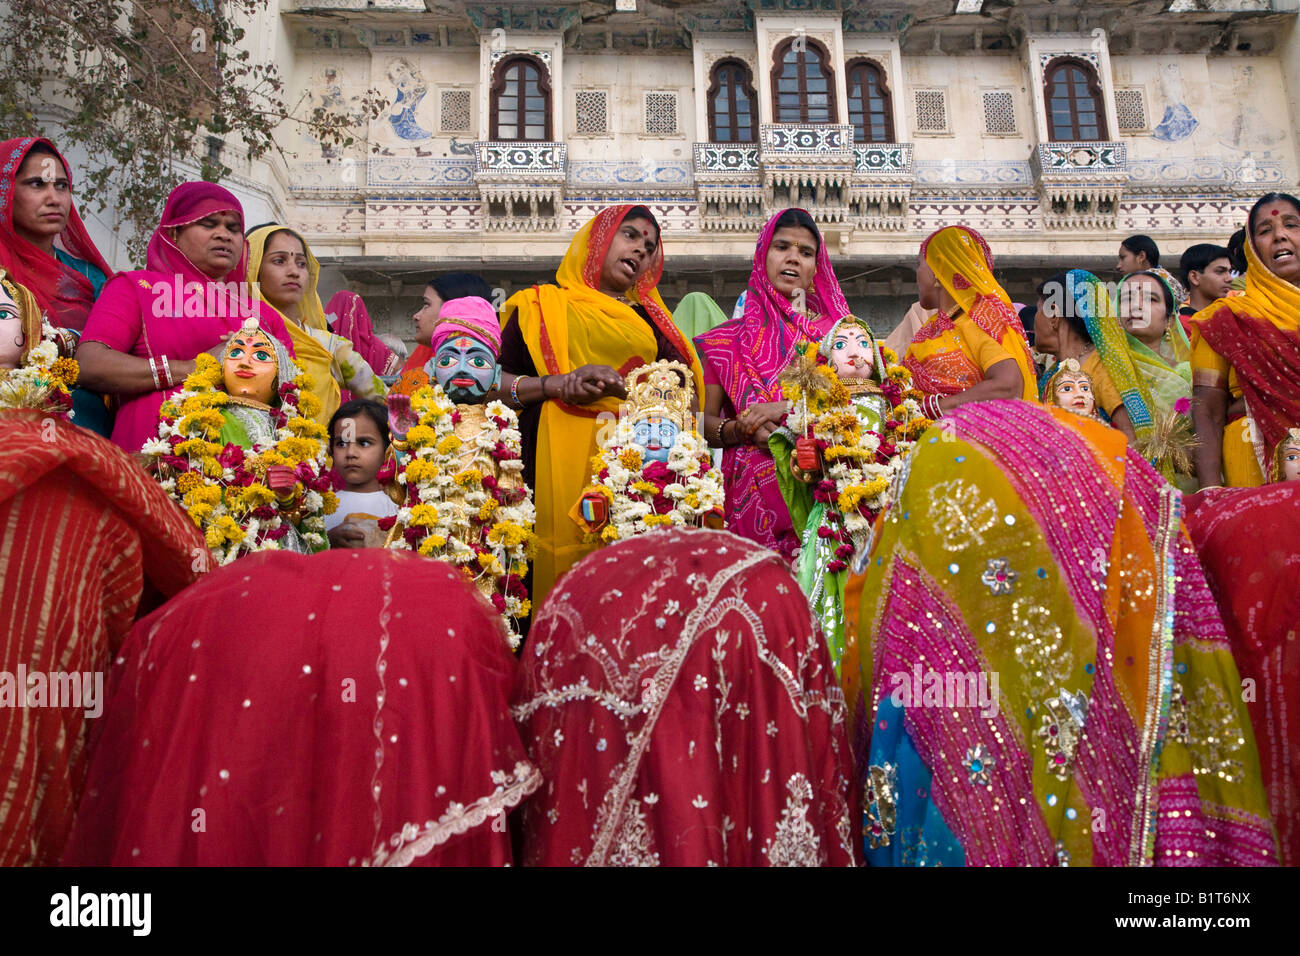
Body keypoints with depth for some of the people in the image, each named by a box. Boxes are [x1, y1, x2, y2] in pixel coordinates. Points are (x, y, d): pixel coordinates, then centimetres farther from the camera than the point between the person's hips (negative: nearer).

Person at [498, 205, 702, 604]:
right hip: (555, 470, -1)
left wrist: (620, 385, -7)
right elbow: (490, 383, 6)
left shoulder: (648, 317, 21)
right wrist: (555, 384, -8)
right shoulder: (539, 305, 16)